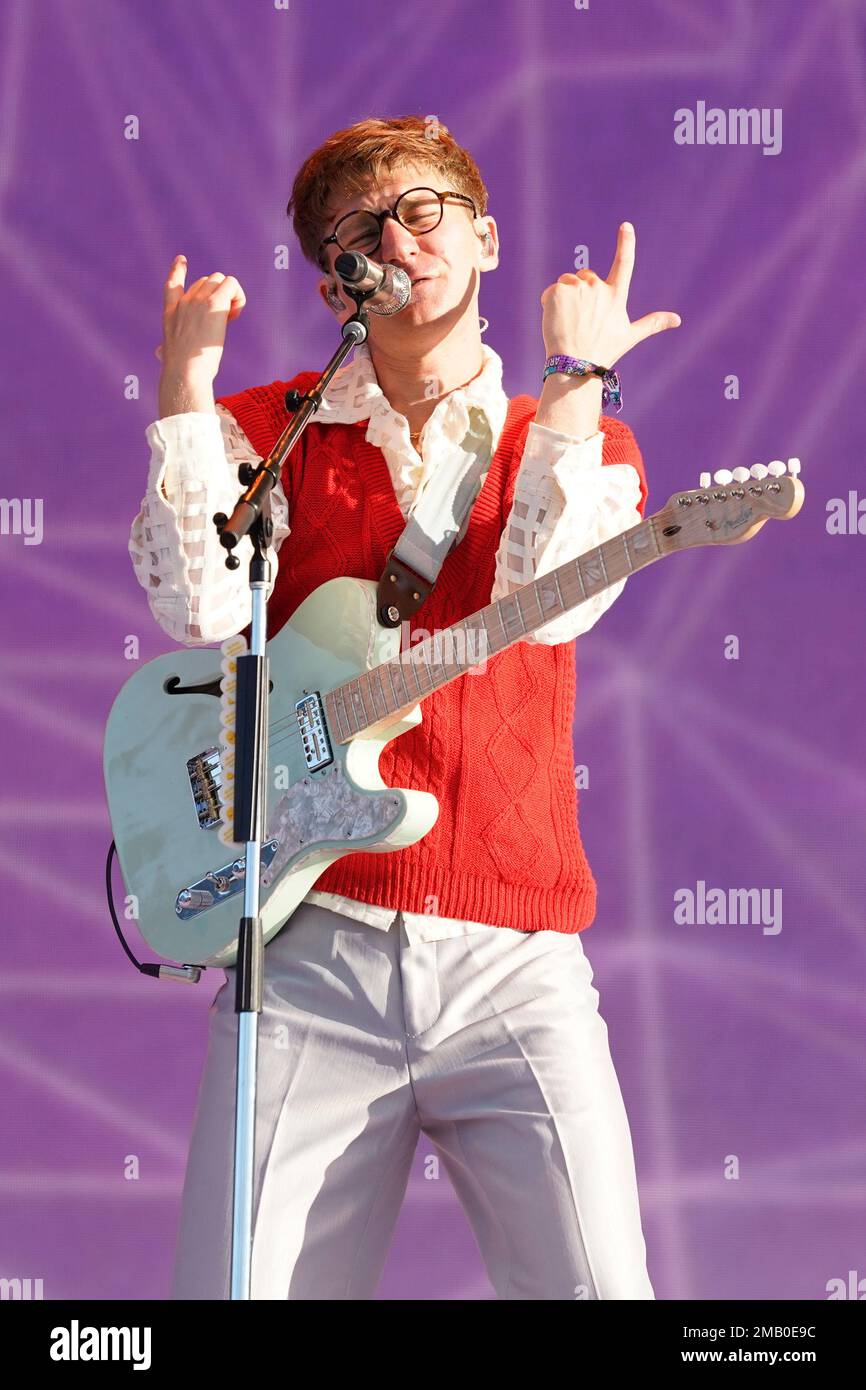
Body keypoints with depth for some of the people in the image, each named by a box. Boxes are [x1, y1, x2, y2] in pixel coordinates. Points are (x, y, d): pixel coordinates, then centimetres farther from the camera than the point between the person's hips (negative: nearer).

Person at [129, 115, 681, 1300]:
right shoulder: (264, 432, 12)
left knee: (597, 1280, -11)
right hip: (310, 946, 0)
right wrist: (187, 370, -4)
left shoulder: (583, 447, 14)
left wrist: (573, 380, -5)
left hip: (514, 965, 0)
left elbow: (540, 599, -8)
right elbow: (201, 604, -8)